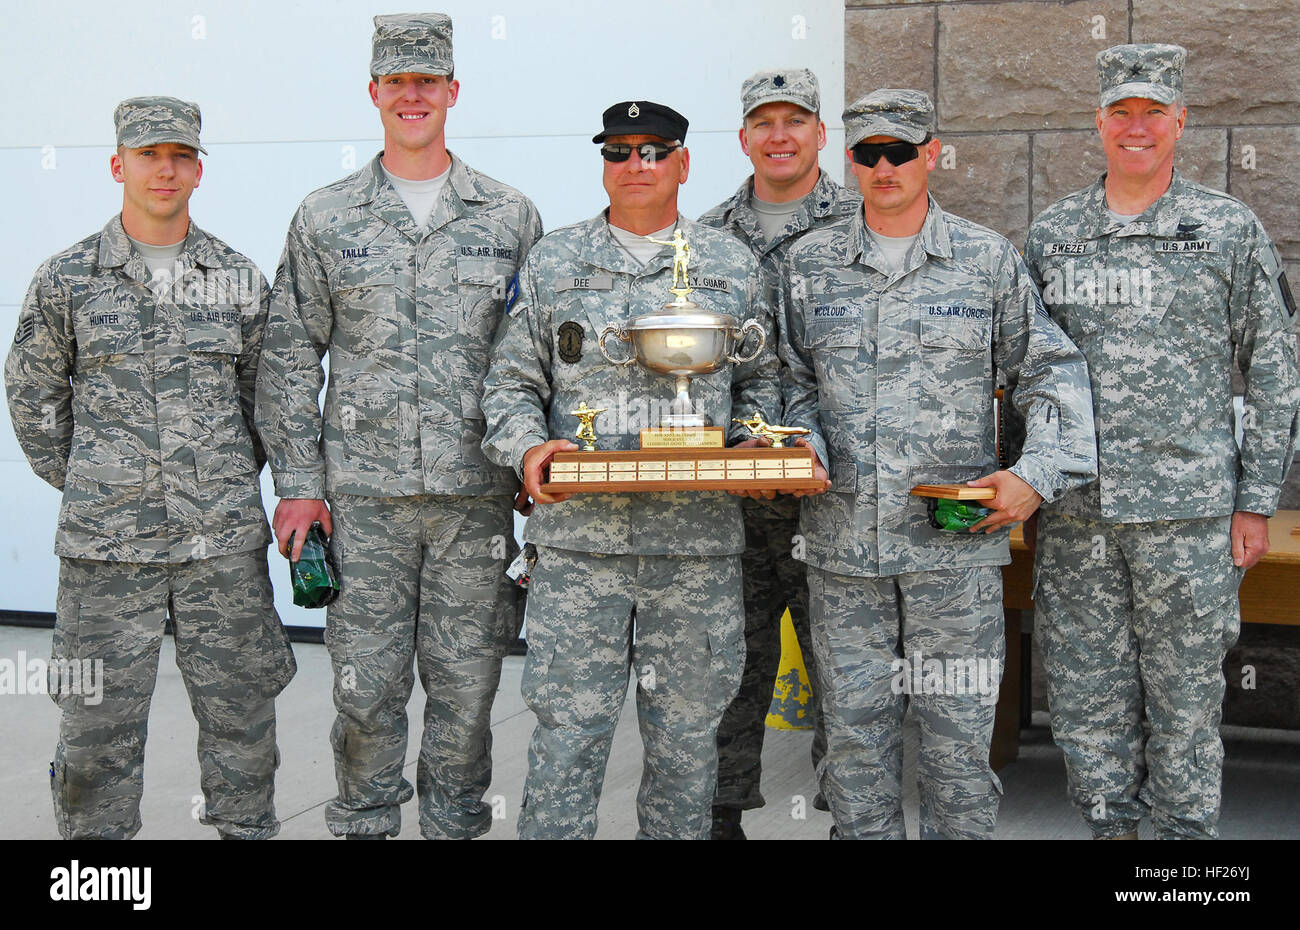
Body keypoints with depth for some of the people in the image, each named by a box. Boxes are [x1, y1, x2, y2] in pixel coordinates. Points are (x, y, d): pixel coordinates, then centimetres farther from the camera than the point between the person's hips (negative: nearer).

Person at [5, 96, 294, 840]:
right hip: (106, 543, -1)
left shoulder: (241, 279, 6)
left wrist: (236, 478, 10)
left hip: (226, 540, 1)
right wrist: (78, 482, 9)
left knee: (241, 715, 8)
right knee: (98, 726, 5)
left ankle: (248, 828, 23)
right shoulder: (67, 279, 2)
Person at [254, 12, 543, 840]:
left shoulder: (510, 217, 7)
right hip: (363, 492, 0)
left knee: (466, 683, 6)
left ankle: (456, 824, 23)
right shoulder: (326, 220, 7)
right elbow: (291, 357, 8)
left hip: (477, 492, 0)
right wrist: (297, 482, 1)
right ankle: (364, 824, 22)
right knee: (366, 683, 5)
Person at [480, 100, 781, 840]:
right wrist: (527, 446, -10)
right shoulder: (553, 262, 9)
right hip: (580, 534, -1)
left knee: (688, 731, 9)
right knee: (568, 730, 0)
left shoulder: (733, 266, 12)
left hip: (701, 538, 1)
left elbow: (760, 376, 17)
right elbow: (511, 381, 9)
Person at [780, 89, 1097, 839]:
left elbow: (1053, 372, 8)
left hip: (958, 537, -1)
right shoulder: (809, 262, 8)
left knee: (959, 732, 4)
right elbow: (791, 379, 14)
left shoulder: (989, 259, 4)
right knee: (854, 728, 9)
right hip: (842, 542, 2)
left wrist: (1039, 472, -5)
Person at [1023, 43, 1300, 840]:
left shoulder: (1232, 230, 2)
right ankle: (1111, 824, 23)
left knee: (1185, 695, 5)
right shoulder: (1051, 236, 9)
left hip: (1191, 508, -2)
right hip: (1074, 512, 3)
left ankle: (1186, 828, 20)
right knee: (1087, 693, 8)